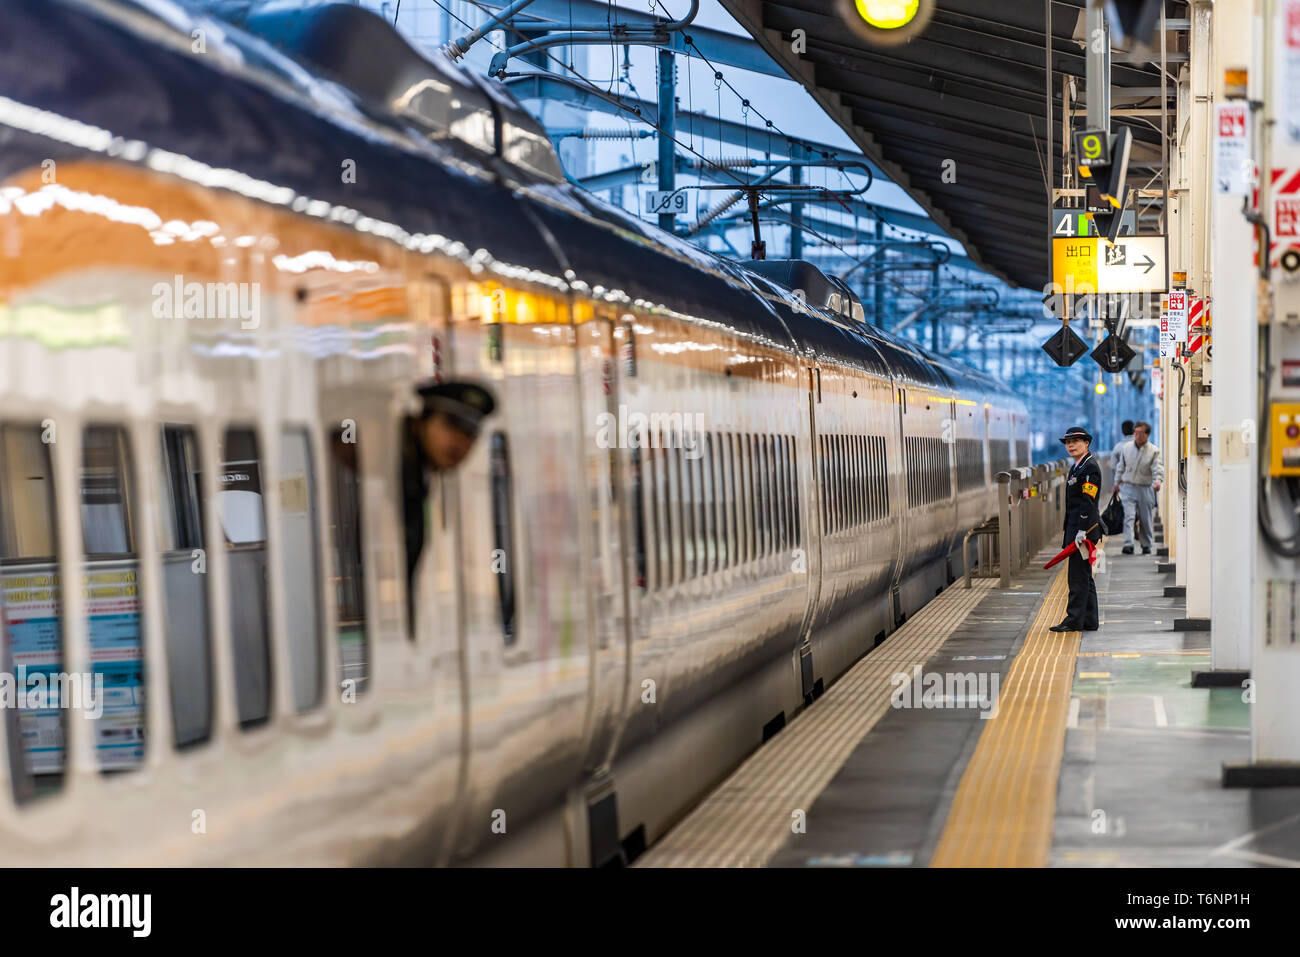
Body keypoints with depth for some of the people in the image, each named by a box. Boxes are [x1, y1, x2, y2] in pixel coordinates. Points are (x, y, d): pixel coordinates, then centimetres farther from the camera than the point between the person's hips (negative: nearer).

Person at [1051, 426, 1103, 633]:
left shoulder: (1091, 467, -12)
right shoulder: (1076, 467, 19)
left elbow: (1088, 501, -19)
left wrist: (1082, 532, -24)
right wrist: (1067, 532, 21)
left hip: (1084, 528, -11)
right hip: (1075, 528, 11)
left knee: (1078, 575, -9)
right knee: (1084, 577, 12)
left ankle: (1074, 621, -8)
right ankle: (1090, 621, 15)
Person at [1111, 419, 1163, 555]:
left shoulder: (1153, 451, -6)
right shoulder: (1126, 448, 4)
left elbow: (1158, 469, -15)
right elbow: (1120, 466, 17)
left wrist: (1157, 481, -34)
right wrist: (1117, 481, 20)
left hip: (1145, 489, -1)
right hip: (1128, 488, 1)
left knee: (1145, 520, 8)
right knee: (1128, 517, -13)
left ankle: (1146, 545, 25)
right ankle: (1128, 545, -21)